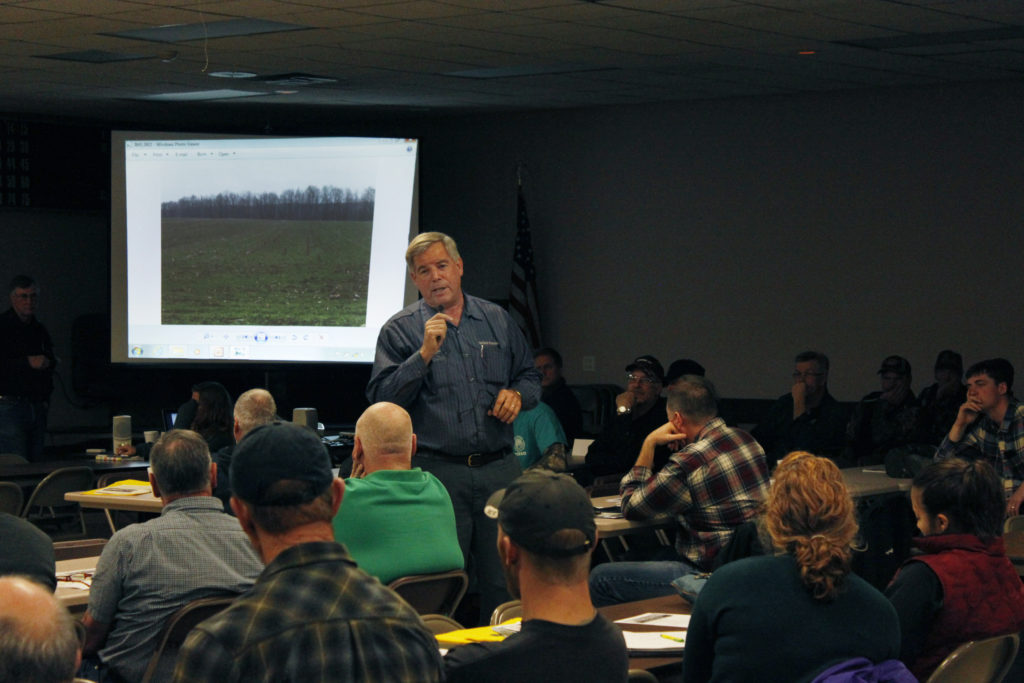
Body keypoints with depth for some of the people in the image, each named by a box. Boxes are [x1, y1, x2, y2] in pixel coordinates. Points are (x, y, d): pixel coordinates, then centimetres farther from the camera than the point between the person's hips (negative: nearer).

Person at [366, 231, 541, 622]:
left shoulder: (497, 320, 14)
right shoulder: (400, 330, 3)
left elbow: (531, 377, 22)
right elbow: (381, 399, -8)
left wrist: (517, 394, -1)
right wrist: (425, 354, -15)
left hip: (499, 471, 3)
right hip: (437, 475, -3)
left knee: (505, 585, 5)